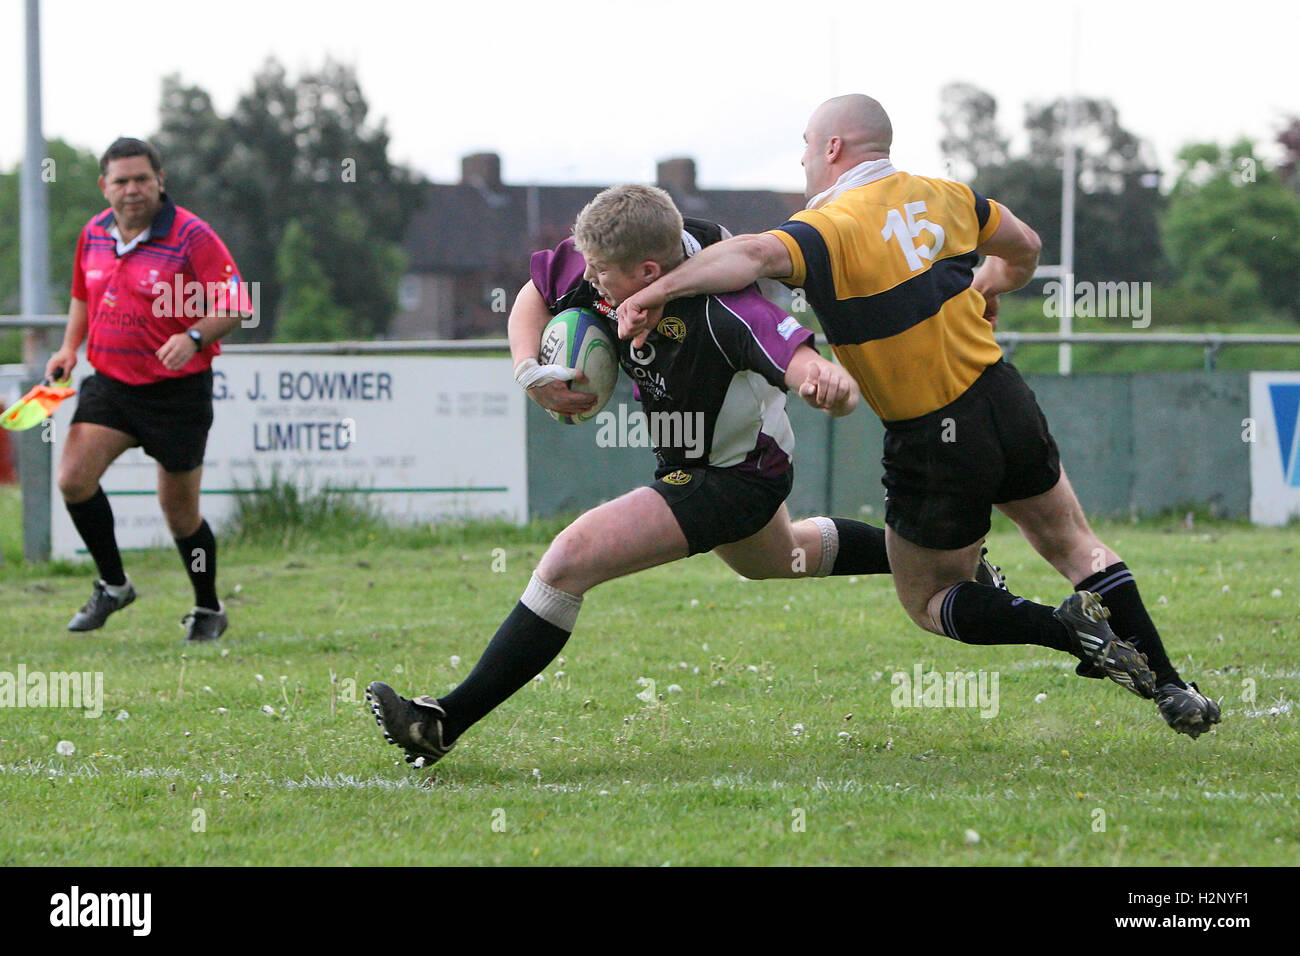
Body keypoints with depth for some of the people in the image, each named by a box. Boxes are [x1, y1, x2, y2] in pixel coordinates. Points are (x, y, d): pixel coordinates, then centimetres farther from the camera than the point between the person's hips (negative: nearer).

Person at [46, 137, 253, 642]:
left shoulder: (190, 236, -14)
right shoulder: (94, 235, 5)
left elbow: (235, 304, -15)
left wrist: (194, 337, -32)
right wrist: (70, 346, 8)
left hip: (178, 390, -5)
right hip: (109, 382, 5)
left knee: (179, 510, 3)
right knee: (73, 478, -14)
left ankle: (208, 609, 25)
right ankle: (112, 584, 5)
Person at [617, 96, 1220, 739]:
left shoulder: (828, 228, -16)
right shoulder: (943, 197, 4)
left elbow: (753, 254, -38)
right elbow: (1024, 249, 21)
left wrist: (656, 291, -36)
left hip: (932, 446, -5)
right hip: (1007, 405, 5)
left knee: (927, 601, 15)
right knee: (1073, 544, 24)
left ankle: (1065, 628, -9)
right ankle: (1170, 688, 14)